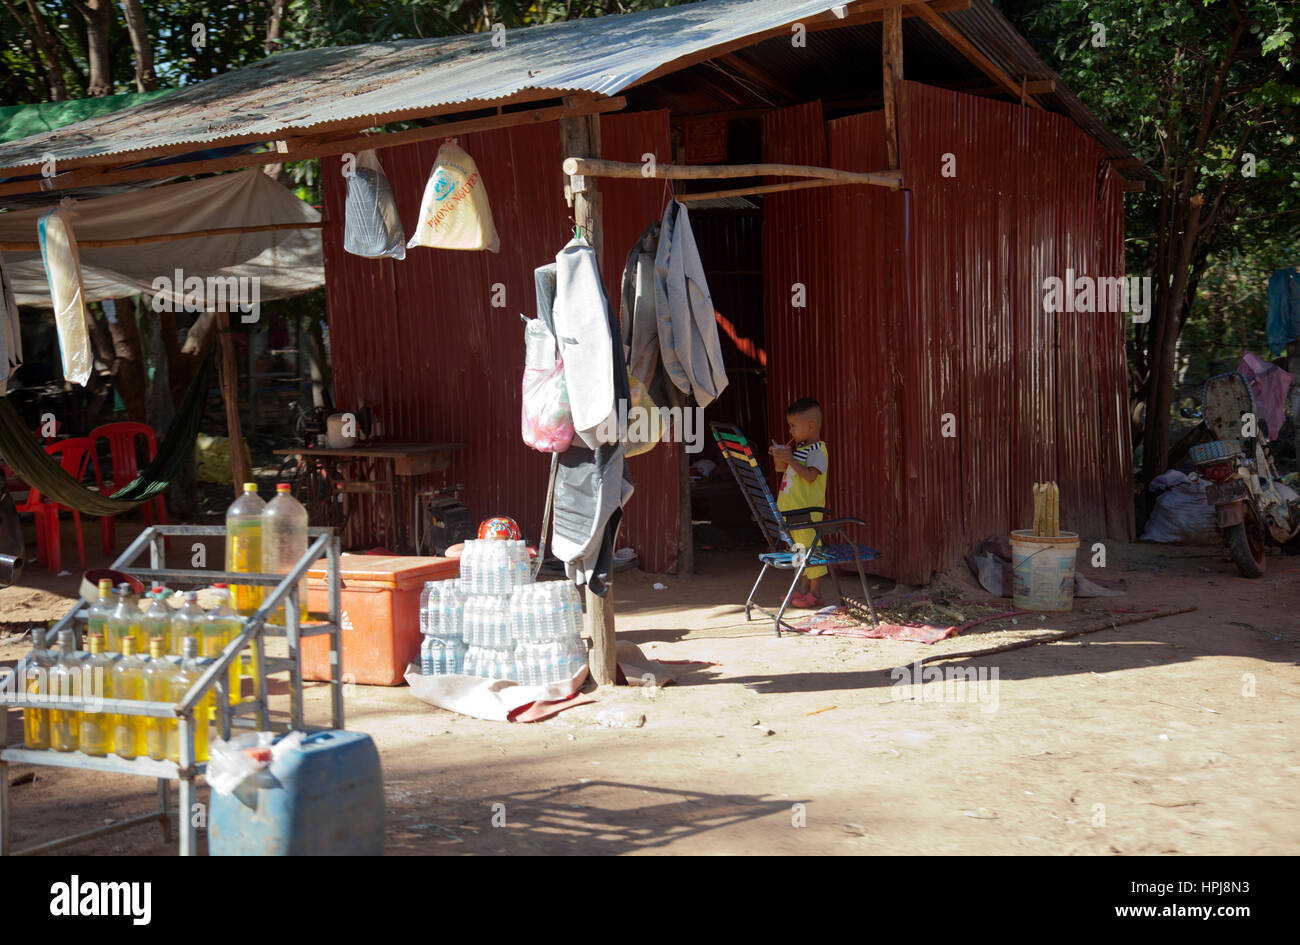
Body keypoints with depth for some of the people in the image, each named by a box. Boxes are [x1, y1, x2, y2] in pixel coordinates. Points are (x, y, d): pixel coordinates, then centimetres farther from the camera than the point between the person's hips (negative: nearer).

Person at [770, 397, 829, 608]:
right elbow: (780, 469, 22)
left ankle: (815, 593, 3)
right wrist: (779, 455, 3)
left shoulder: (817, 450, -12)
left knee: (810, 547, -4)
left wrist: (789, 459, -25)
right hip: (792, 509, 9)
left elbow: (810, 476, -26)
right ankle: (803, 589, 23)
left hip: (808, 510, -9)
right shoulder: (798, 447, 14)